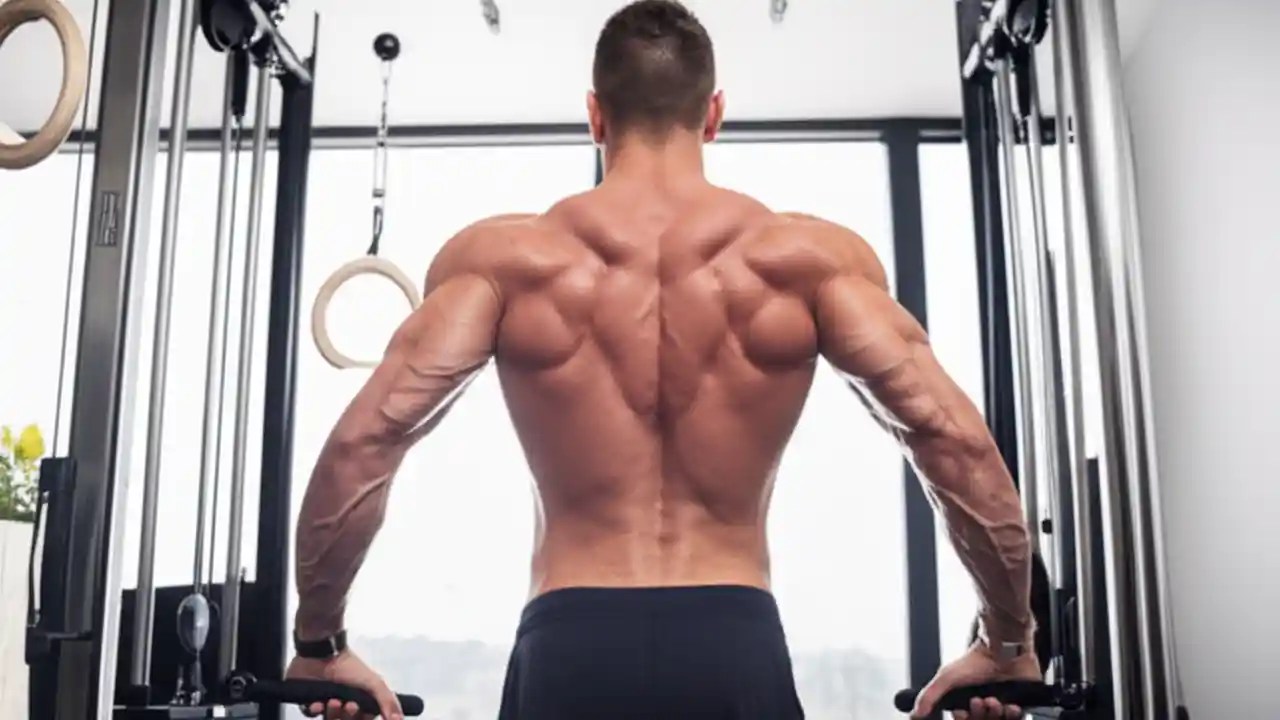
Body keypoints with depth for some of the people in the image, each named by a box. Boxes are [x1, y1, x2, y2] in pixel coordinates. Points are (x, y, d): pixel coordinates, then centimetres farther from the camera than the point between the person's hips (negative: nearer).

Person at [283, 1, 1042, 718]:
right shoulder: (812, 255, 1)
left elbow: (364, 441, -4)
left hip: (570, 646, 0)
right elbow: (952, 436, -4)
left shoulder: (500, 256, 0)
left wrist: (320, 645, 8)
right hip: (735, 646, 1)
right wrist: (1008, 643, 7)